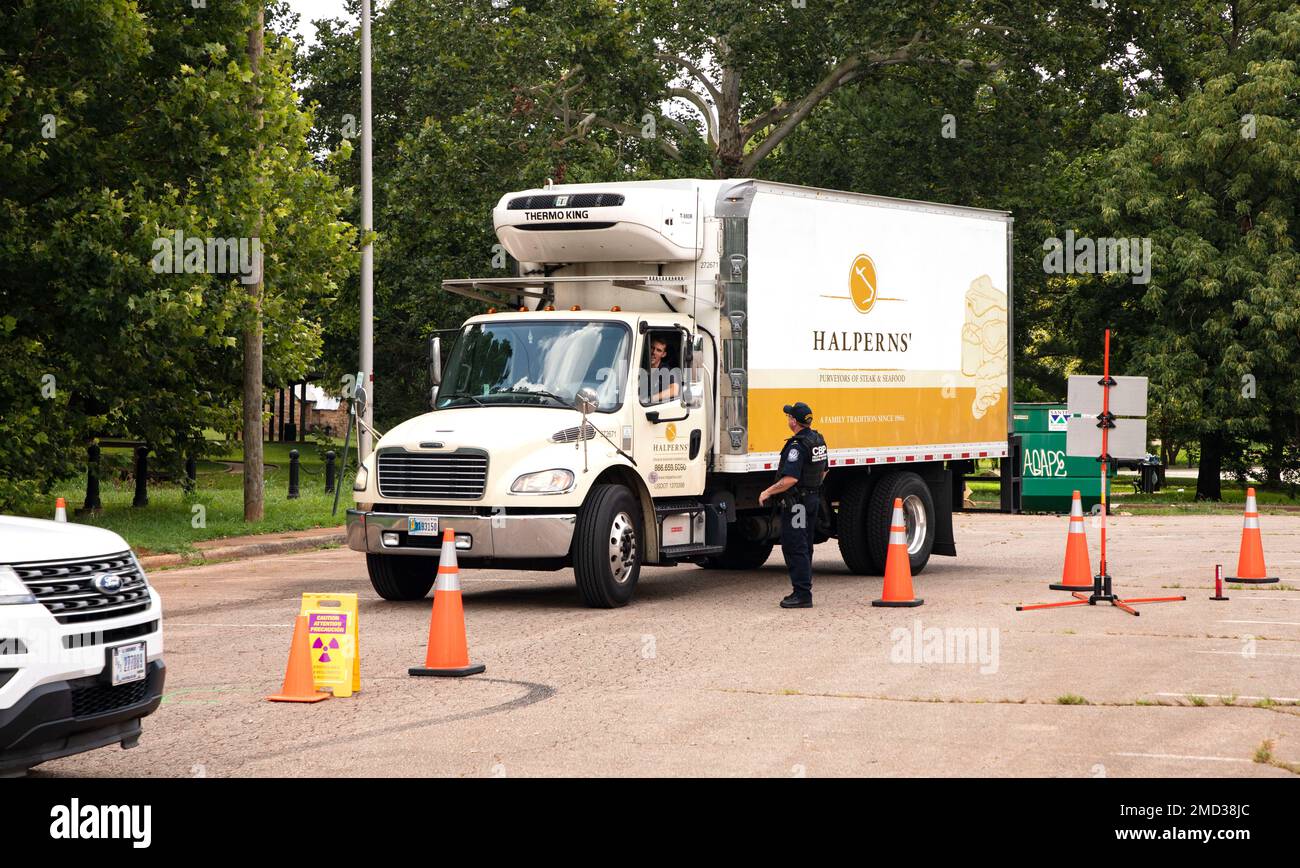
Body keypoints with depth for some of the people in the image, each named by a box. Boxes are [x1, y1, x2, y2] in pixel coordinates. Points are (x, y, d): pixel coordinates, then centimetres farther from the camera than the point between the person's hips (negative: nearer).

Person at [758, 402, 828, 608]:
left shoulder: (797, 446, -22)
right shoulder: (818, 440, 8)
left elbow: (790, 479, -27)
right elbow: (823, 471, 19)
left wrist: (767, 492, -16)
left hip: (796, 502, -10)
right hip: (813, 498, 10)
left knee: (794, 547, -7)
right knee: (805, 547, 16)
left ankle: (802, 594, -10)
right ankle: (803, 591, 21)